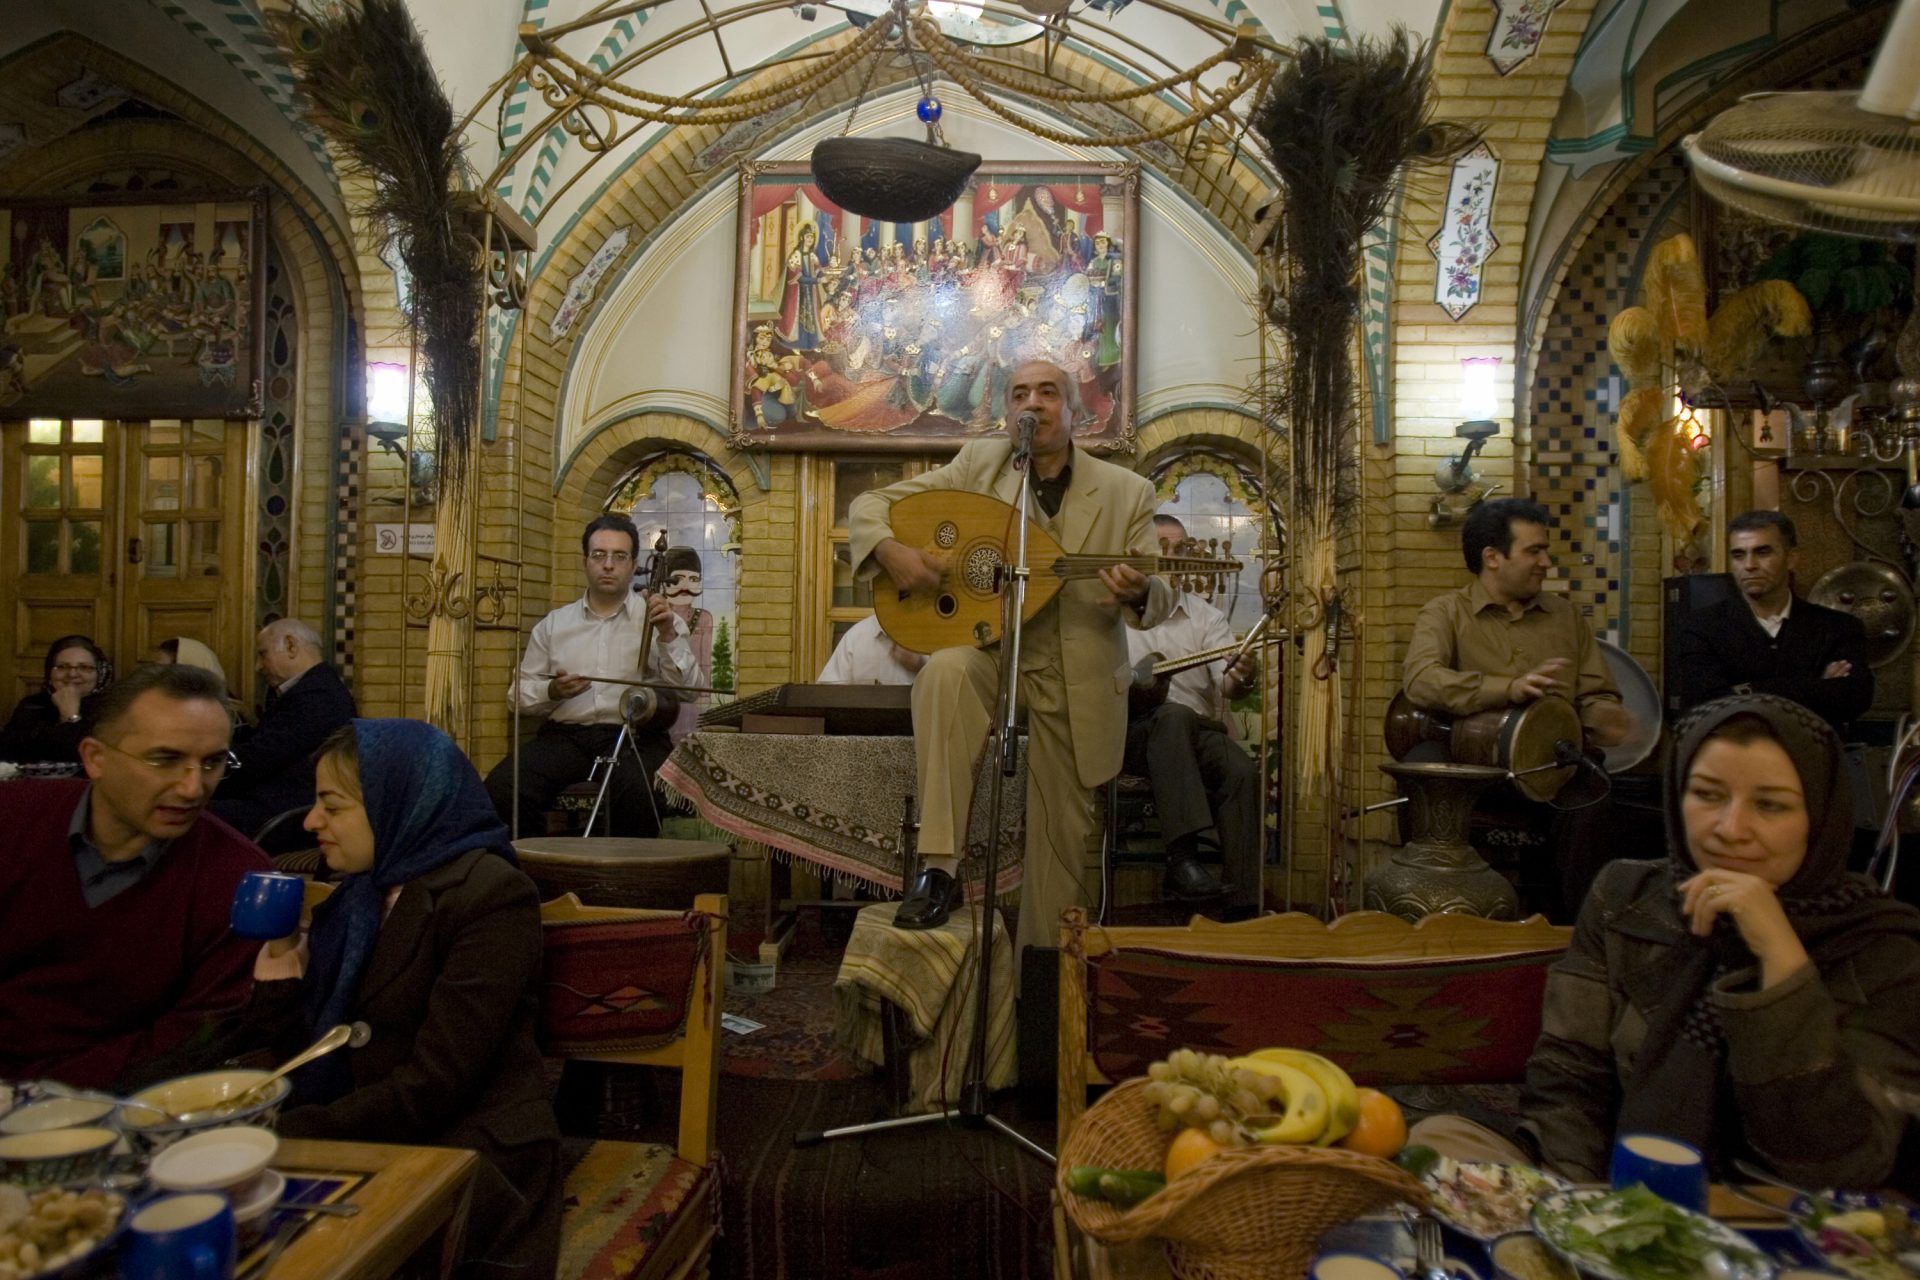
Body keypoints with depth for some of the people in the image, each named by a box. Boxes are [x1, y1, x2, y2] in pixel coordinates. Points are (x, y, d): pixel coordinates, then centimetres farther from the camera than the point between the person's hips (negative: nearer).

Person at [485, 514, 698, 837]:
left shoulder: (660, 620, 11)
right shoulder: (553, 623, 18)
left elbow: (690, 689, 1)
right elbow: (520, 691, 18)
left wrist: (668, 637, -13)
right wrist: (552, 691, -3)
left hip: (635, 736, -2)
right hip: (564, 735, 3)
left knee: (636, 790, -35)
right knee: (502, 788, -24)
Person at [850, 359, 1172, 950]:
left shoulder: (1126, 491, 0)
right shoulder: (979, 463, 0)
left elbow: (1159, 599, 0)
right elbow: (868, 505, 1)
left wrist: (1139, 595, -25)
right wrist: (892, 550, -22)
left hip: (1078, 680, 1)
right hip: (991, 653, -1)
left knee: (1062, 839, 5)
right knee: (945, 672, -36)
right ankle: (939, 869, -28)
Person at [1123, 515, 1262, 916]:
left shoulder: (1207, 616, 12)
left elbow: (1225, 682, -5)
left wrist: (1240, 678, -29)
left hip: (1198, 733, 3)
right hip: (1133, 732, -2)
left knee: (1244, 772, -28)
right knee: (1174, 716, -36)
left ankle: (1243, 907, -27)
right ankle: (1183, 860, -43)